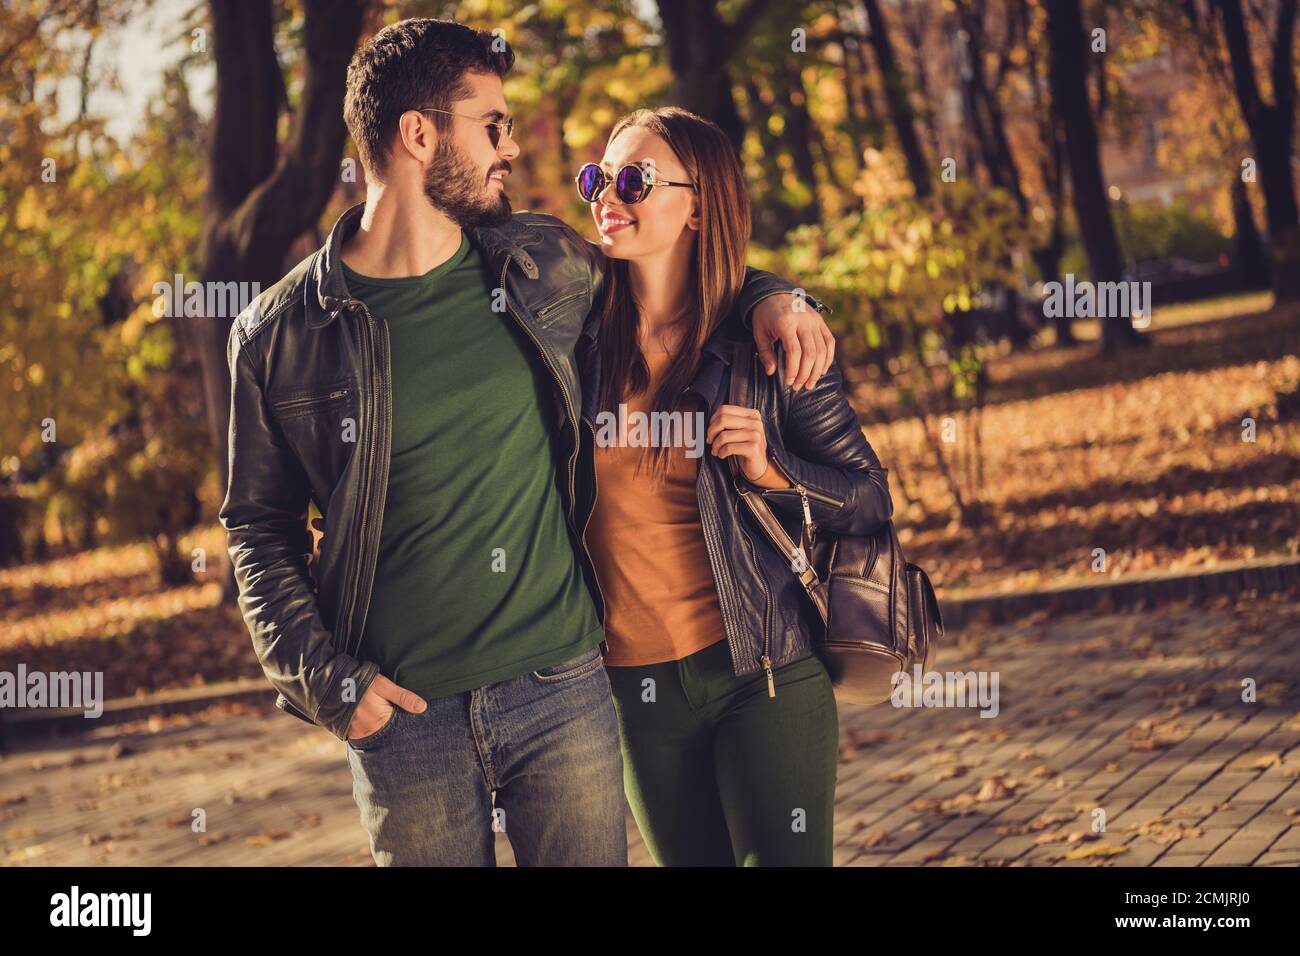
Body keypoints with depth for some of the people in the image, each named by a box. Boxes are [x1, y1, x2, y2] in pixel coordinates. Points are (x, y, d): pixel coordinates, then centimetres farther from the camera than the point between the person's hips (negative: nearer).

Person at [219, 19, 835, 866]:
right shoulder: (281, 335, -4)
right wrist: (324, 677, -8)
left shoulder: (546, 266, 3)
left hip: (563, 692, 2)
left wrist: (767, 293, 5)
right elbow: (259, 527, 4)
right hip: (404, 712, -2)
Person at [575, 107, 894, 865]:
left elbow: (872, 501, -2)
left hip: (762, 676, -3)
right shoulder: (578, 339, 0)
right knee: (690, 859, 14)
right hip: (637, 689, 3)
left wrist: (770, 469, -18)